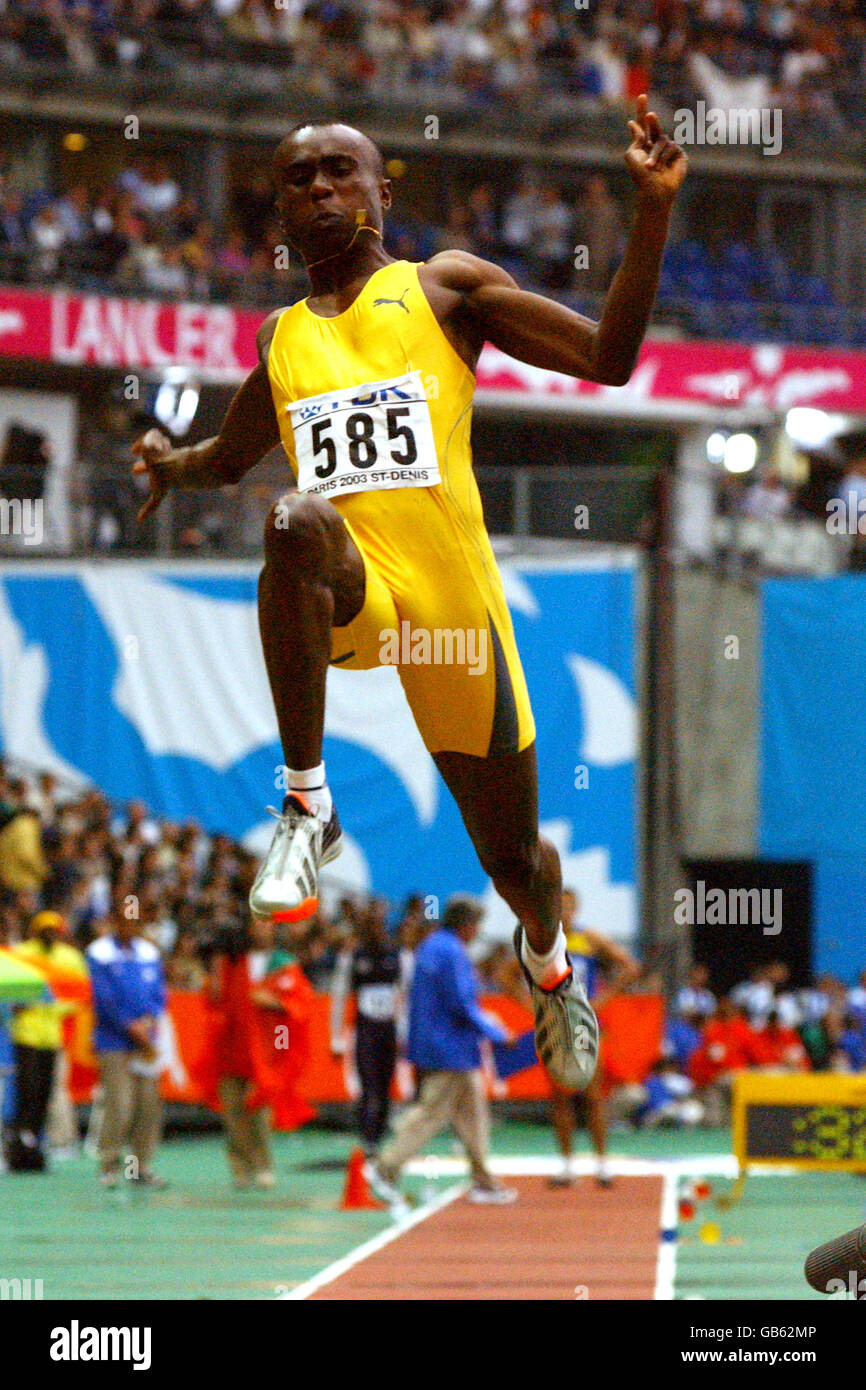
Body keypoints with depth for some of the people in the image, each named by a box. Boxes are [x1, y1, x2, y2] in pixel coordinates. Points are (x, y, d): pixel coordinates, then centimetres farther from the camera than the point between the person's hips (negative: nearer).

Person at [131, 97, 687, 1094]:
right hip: (343, 596, 1)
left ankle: (547, 958, 46)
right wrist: (173, 465, 15)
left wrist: (653, 209, -10)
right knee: (298, 519, -37)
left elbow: (608, 359, -1)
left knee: (512, 857, 6)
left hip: (452, 597, -1)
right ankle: (306, 804, -26)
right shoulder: (281, 339, 20)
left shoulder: (444, 287, 9)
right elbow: (231, 457, 38)